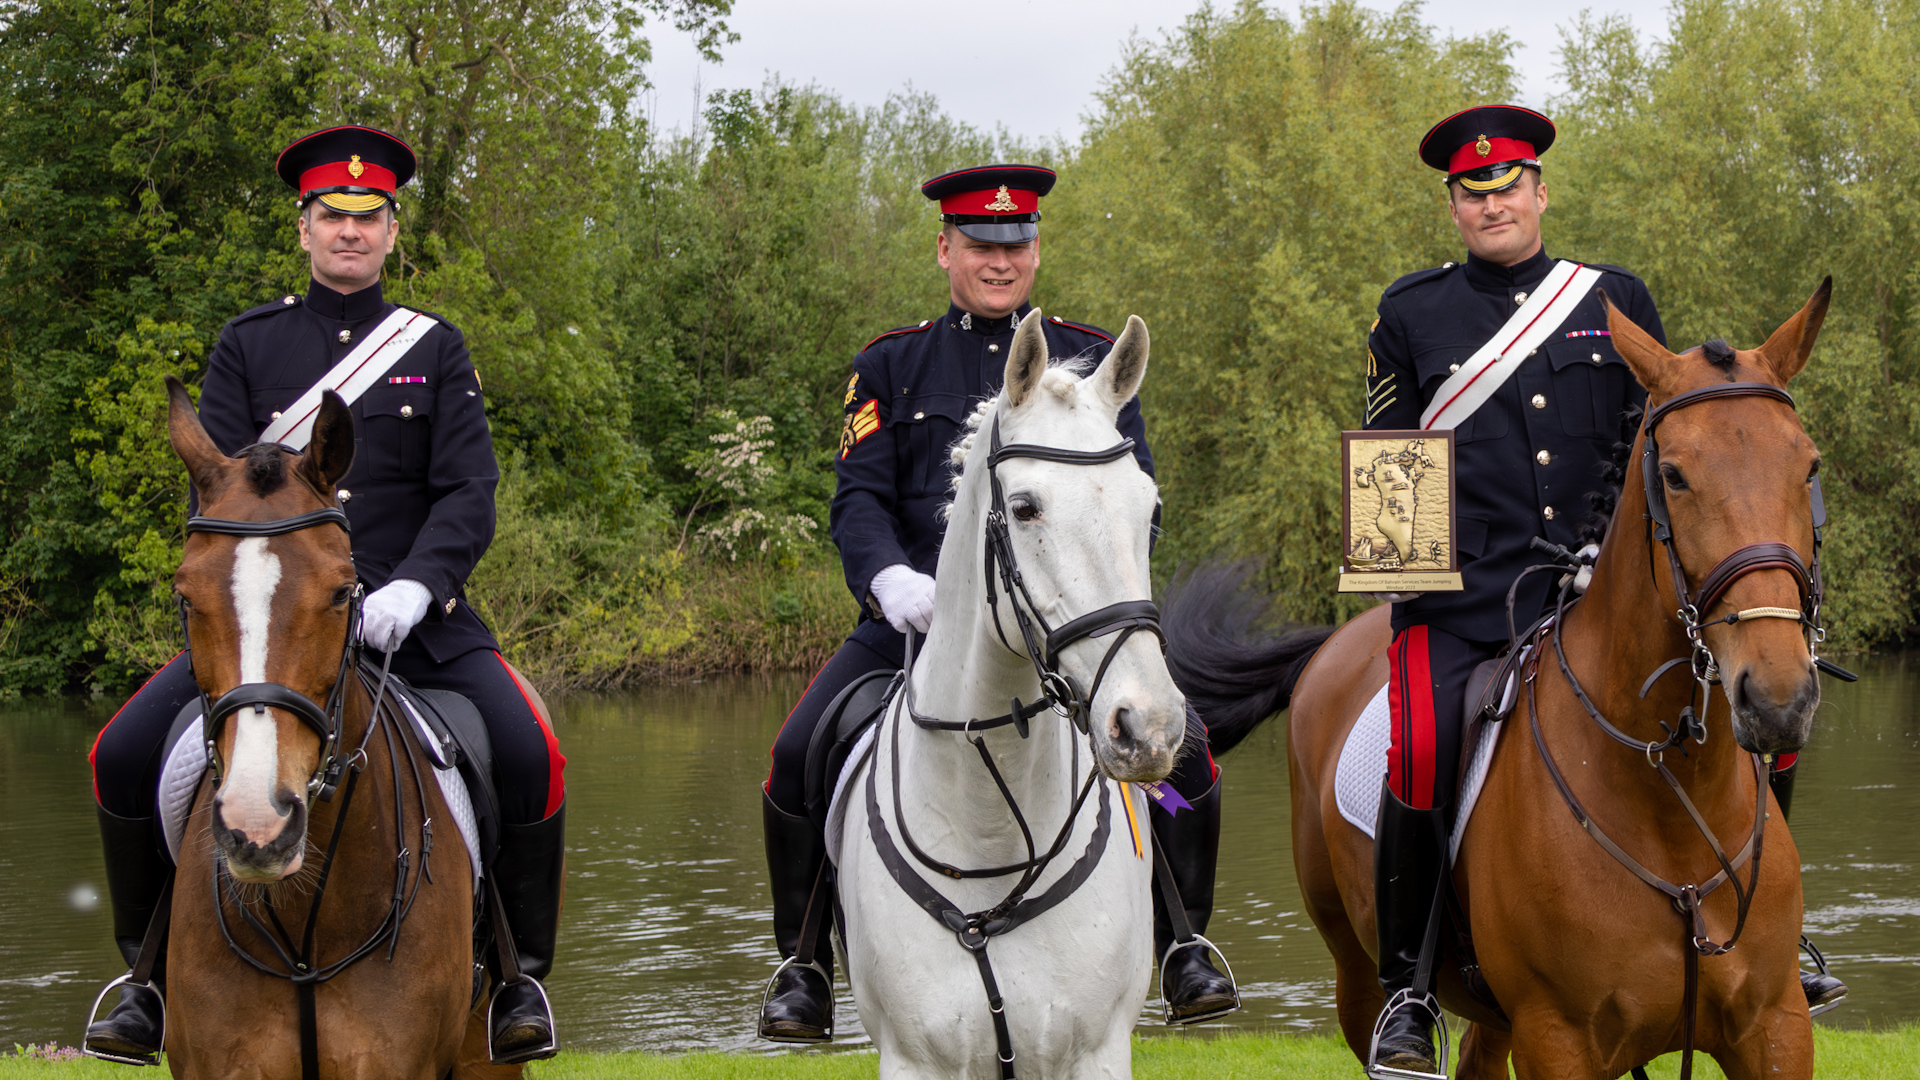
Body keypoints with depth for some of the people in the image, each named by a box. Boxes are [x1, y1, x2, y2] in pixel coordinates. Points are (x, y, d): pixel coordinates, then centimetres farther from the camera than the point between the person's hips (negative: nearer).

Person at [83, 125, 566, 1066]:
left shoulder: (436, 348, 9)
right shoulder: (247, 346, 10)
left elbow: (468, 493, 0)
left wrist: (416, 584, -19)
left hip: (410, 611, -1)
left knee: (529, 756, -24)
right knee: (126, 755, -16)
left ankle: (523, 972, -4)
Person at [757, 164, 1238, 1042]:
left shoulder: (1092, 362, 12)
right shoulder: (890, 367, 12)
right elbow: (860, 499, 1)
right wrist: (891, 577, -21)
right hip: (919, 614, 0)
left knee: (1181, 746, -19)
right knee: (800, 756, -17)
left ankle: (1184, 947, 3)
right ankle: (803, 966, 3)